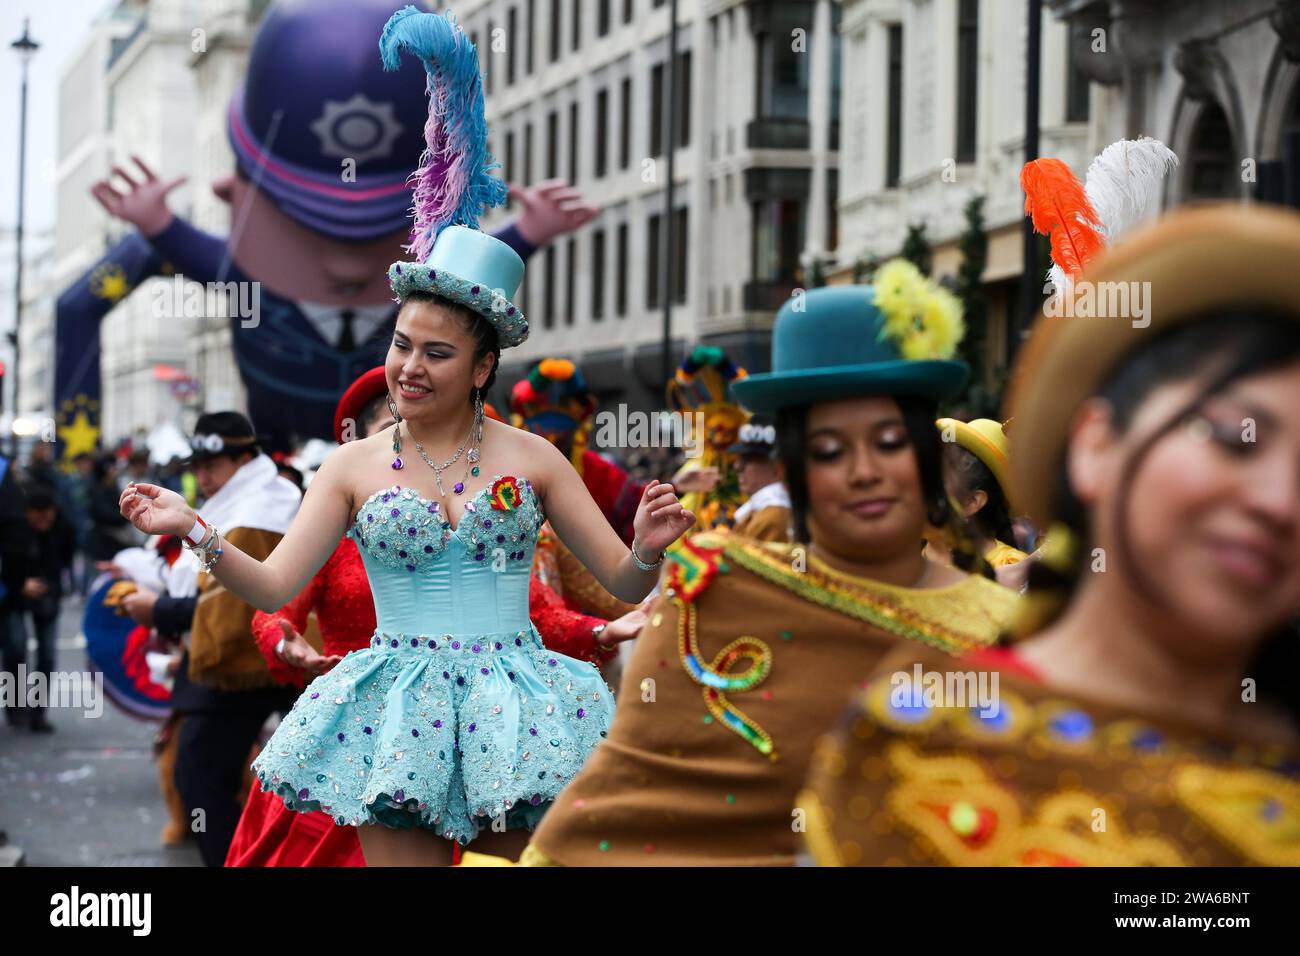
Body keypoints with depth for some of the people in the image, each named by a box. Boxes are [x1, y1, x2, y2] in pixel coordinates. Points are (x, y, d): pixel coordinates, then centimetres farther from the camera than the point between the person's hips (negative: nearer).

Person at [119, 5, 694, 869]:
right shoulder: (356, 465, 5)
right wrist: (198, 534, -16)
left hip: (513, 702, 0)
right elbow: (274, 585, 0)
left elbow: (623, 585, 5)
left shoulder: (530, 457, 4)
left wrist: (647, 548, -17)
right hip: (400, 706, 0)